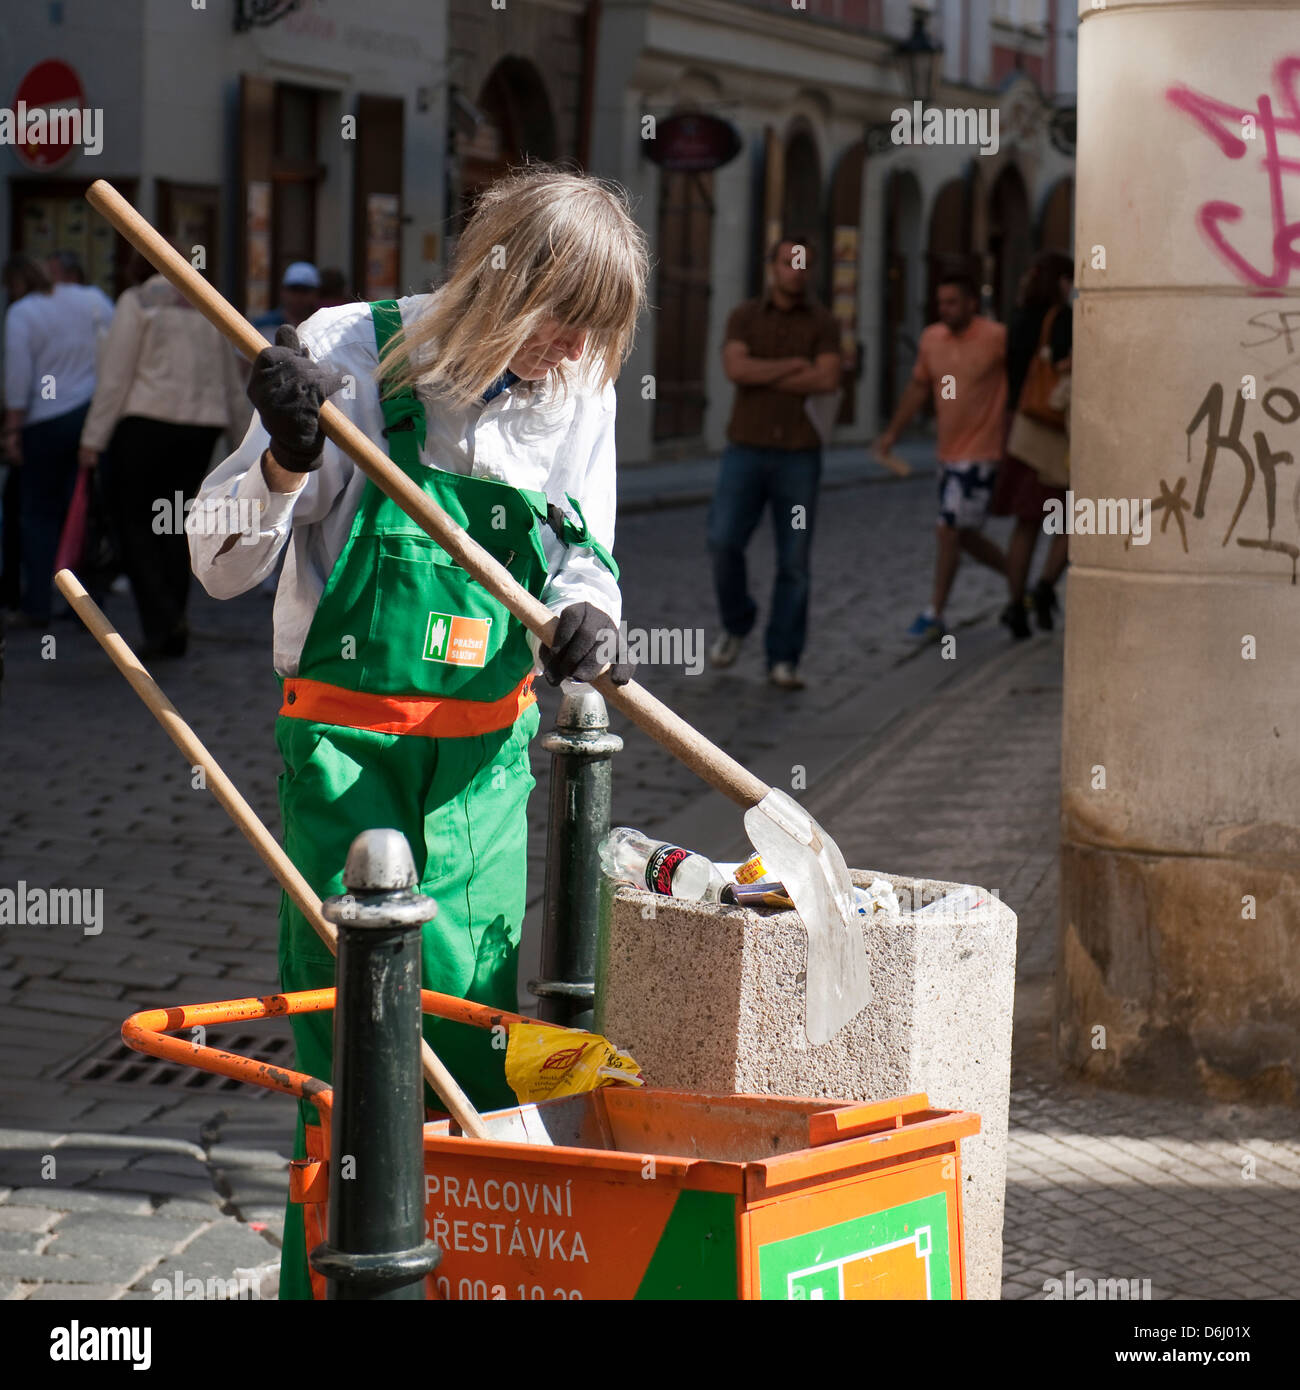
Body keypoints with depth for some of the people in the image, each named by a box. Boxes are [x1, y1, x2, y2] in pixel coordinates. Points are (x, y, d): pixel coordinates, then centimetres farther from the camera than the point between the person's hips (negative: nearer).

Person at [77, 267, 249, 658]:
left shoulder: (137, 301, 3)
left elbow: (115, 376, -5)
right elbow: (234, 389, 19)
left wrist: (93, 438, -6)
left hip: (146, 424, -5)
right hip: (202, 426, 5)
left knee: (132, 521, 2)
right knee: (173, 526, 12)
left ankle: (162, 622, -12)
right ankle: (173, 635, 10)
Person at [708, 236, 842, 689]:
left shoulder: (823, 322, 3)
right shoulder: (743, 317, 5)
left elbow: (828, 379, -13)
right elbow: (736, 369, -13)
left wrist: (764, 376, -11)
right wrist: (795, 365, -11)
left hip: (799, 453, 0)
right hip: (746, 451, 0)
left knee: (794, 561, -2)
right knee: (724, 541, -14)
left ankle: (783, 660, 5)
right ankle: (736, 623, 13)